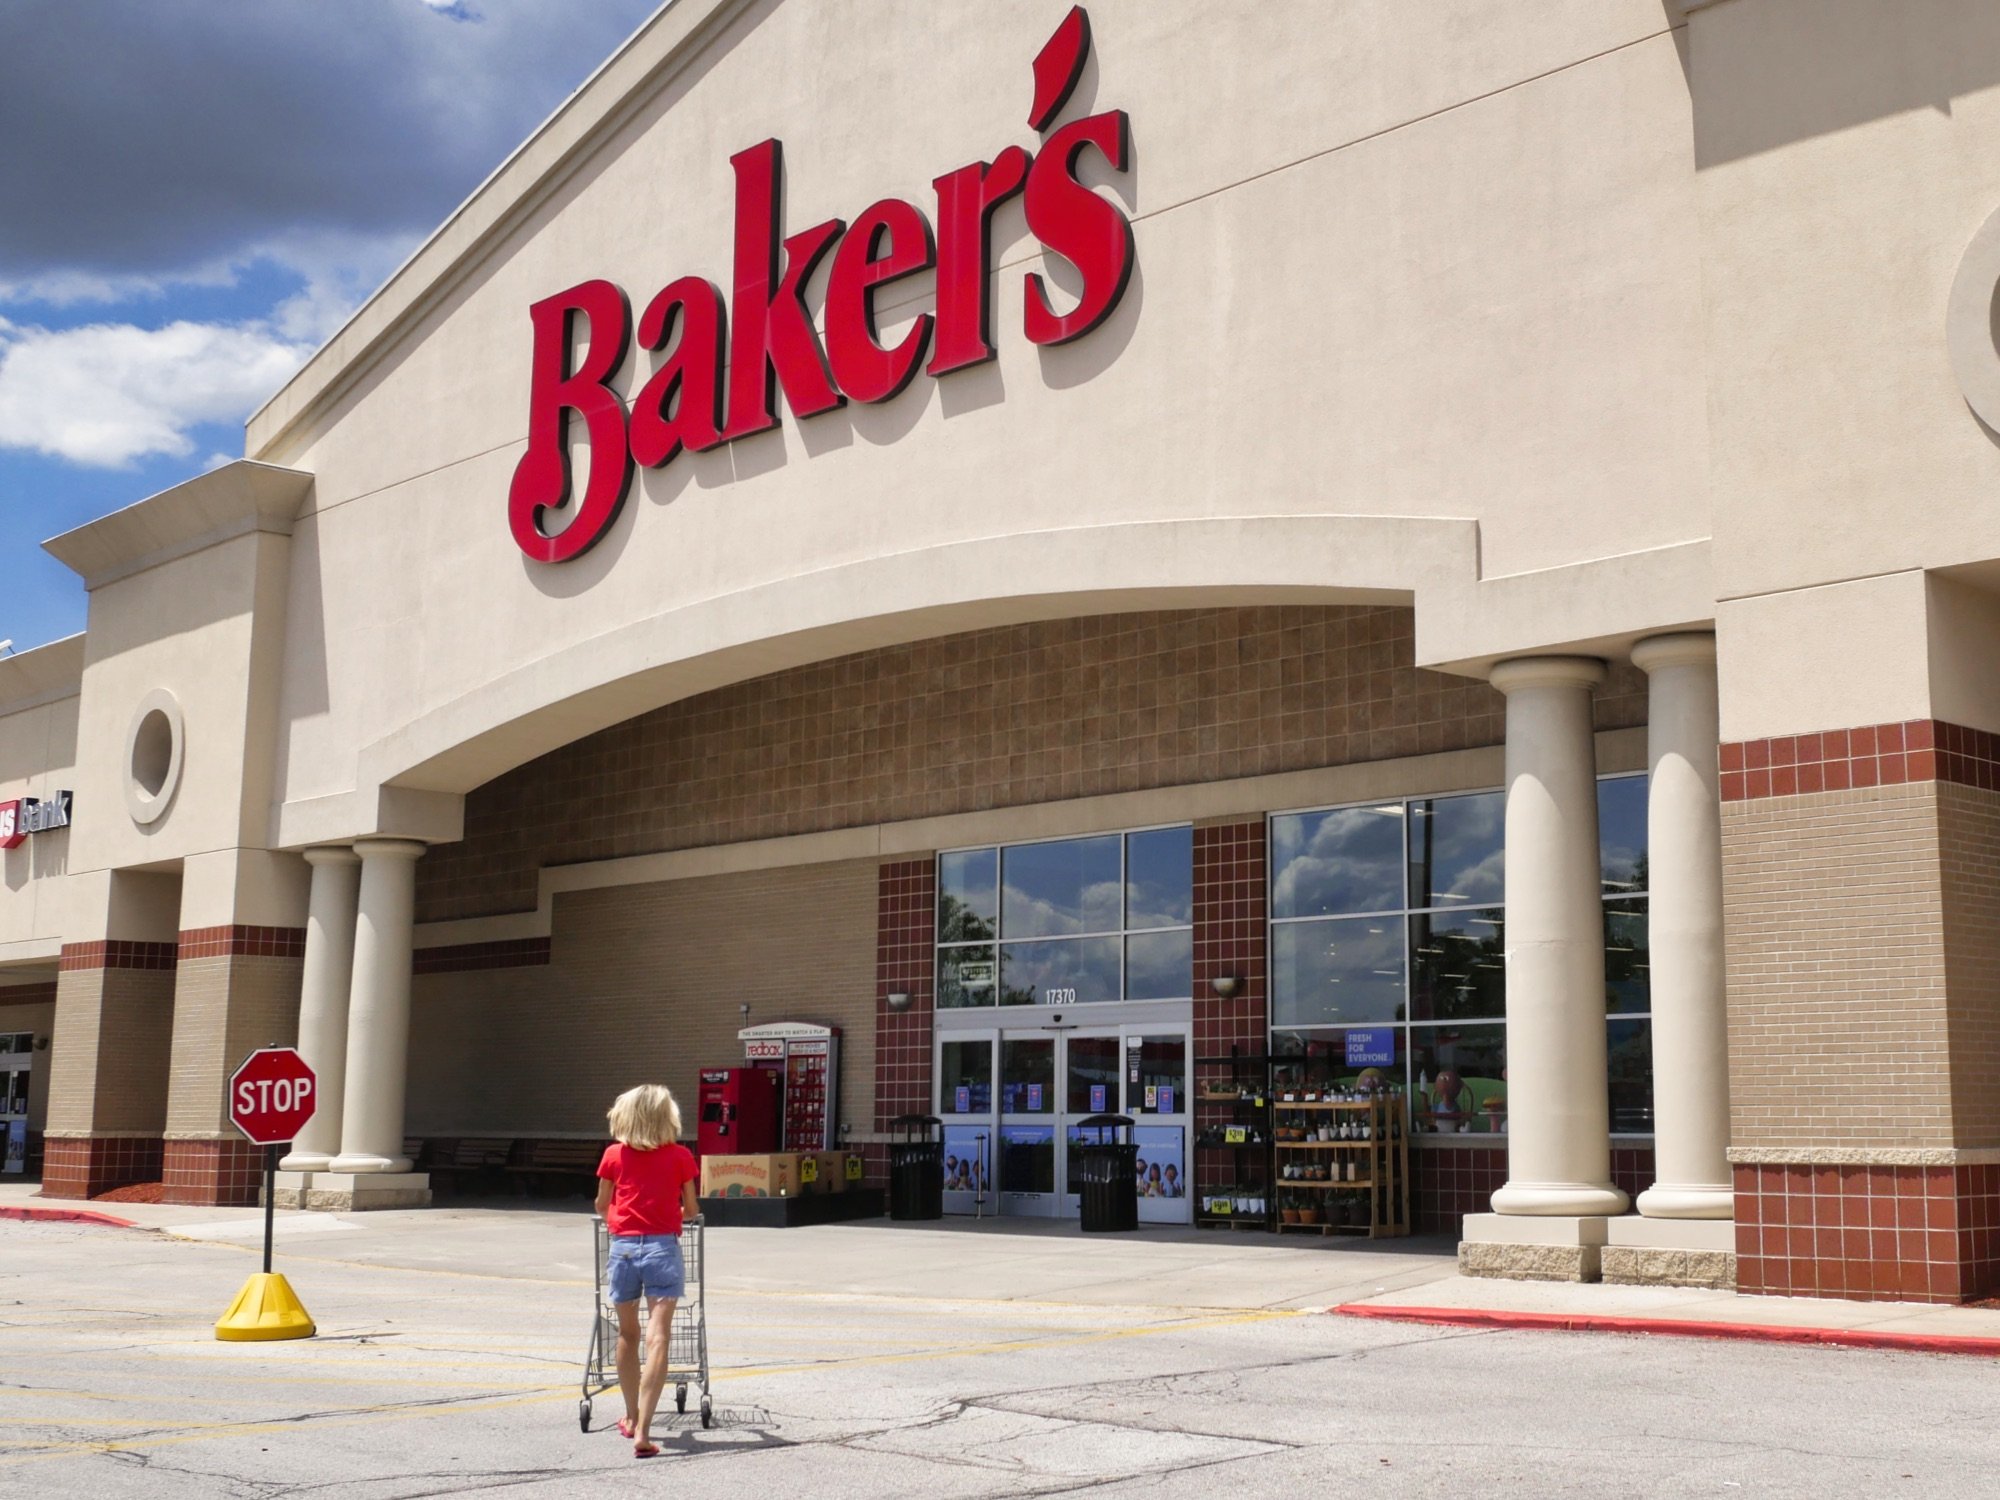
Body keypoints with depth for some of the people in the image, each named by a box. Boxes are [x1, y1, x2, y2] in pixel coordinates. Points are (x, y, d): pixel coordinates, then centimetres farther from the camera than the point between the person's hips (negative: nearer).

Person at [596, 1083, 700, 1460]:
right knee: (657, 1339, -9)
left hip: (623, 1246, 2)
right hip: (662, 1248, -2)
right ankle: (642, 1432, -19)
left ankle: (632, 1419, 35)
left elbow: (601, 1205, 18)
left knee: (628, 1336, 19)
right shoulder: (680, 1156, 2)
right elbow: (691, 1209, 11)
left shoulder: (615, 1155, 5)